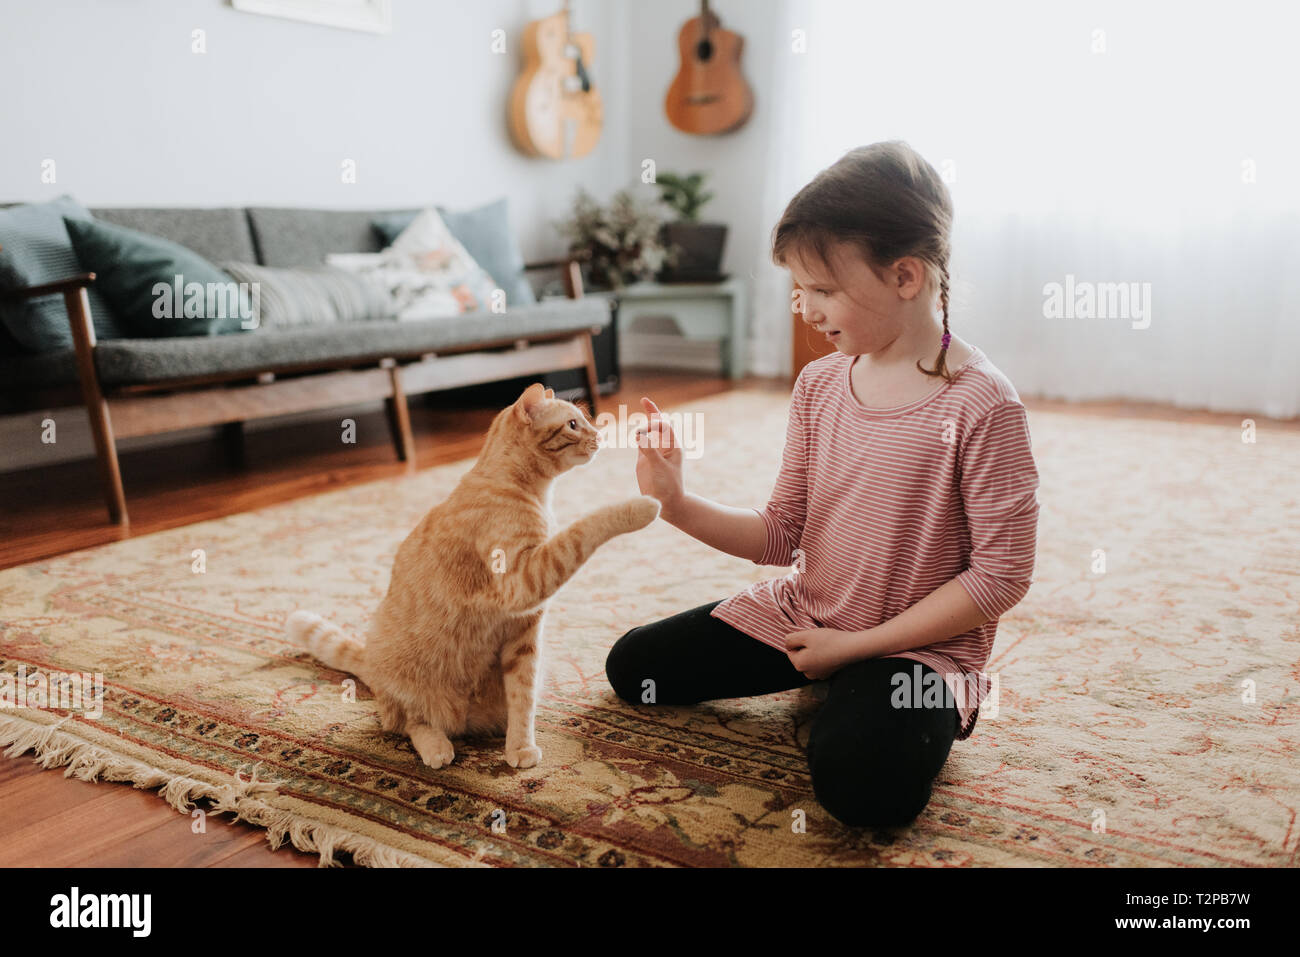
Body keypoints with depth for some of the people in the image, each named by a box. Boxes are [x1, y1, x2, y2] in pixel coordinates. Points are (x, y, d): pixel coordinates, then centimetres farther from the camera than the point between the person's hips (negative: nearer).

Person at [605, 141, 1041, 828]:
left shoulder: (980, 404, -20)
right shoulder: (818, 384, 0)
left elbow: (1002, 575, -18)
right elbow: (781, 534, 2)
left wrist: (858, 644, -17)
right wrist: (677, 503, -14)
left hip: (919, 640, -6)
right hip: (798, 612, 7)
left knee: (861, 781, -34)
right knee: (632, 667, 7)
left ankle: (921, 705, 2)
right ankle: (837, 683, 18)